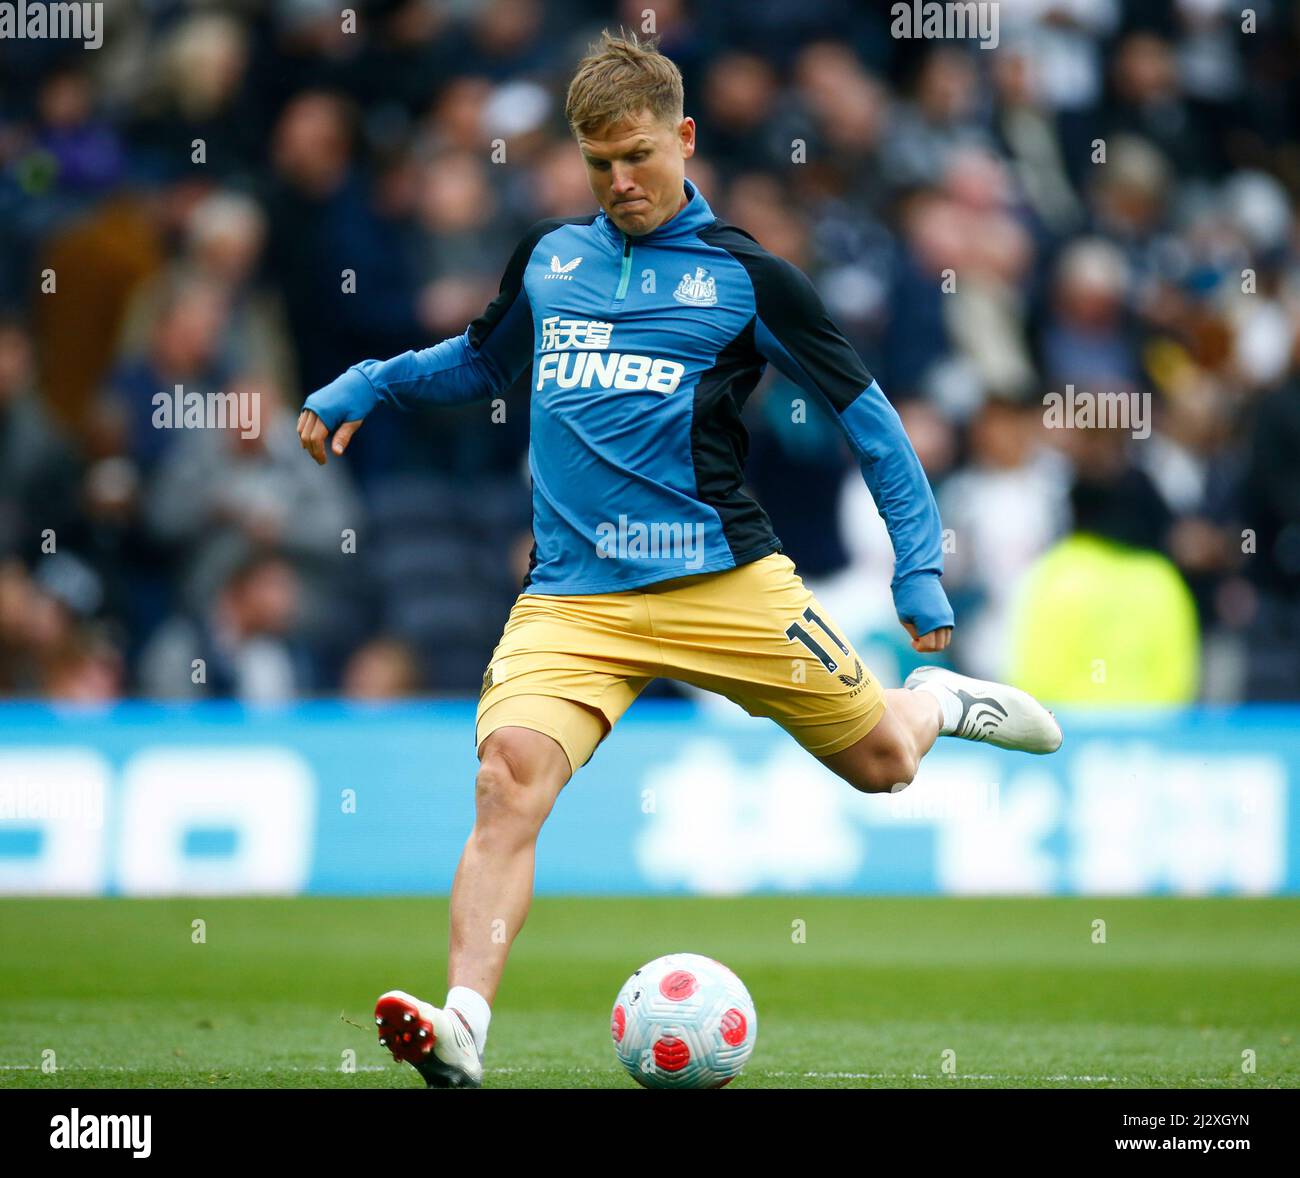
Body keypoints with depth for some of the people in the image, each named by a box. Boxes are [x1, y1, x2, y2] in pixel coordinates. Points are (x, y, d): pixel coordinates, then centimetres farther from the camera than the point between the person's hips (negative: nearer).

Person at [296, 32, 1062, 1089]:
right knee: (510, 774, -25)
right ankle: (462, 1028, -35)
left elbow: (868, 417, 6)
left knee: (881, 763, 9)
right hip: (572, 597, 1)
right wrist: (367, 385, 18)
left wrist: (920, 569, -2)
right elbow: (481, 363, 34)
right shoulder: (548, 258, 13)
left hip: (724, 584, -1)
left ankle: (935, 700, 47)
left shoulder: (746, 277, 1)